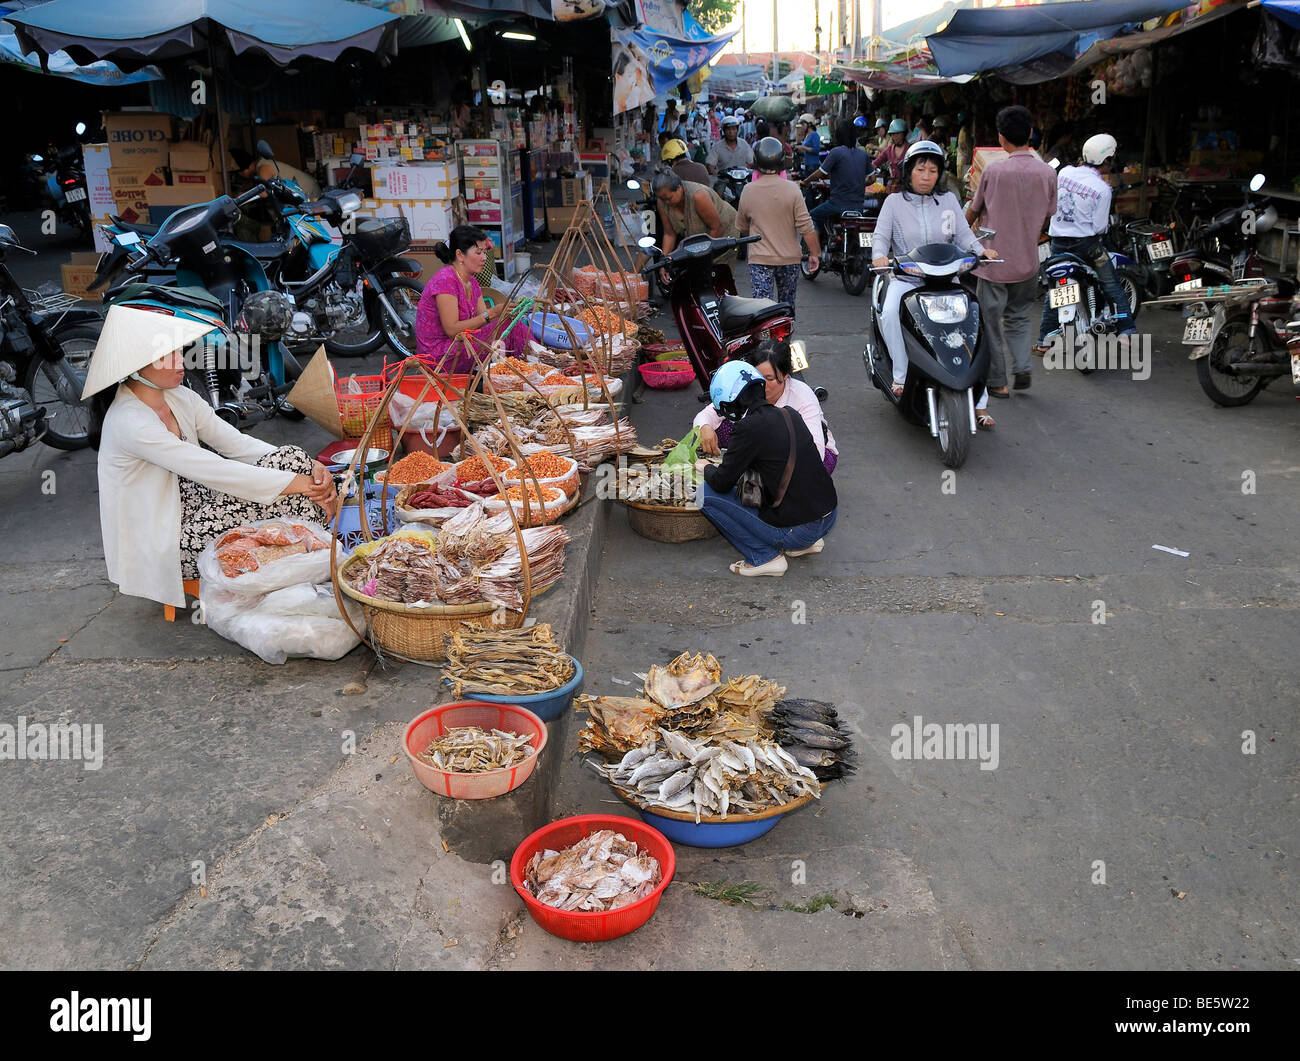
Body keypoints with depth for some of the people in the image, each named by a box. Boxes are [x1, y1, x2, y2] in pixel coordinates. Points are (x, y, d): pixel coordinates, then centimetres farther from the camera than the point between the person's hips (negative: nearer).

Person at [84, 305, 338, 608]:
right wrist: (301, 483, -27)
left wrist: (310, 466, -15)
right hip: (163, 546, -8)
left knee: (292, 457, -11)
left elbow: (237, 444, 0)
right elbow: (215, 472, -29)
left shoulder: (180, 398, 3)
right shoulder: (130, 423, -24)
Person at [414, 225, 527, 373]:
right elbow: (452, 329, -21)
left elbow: (481, 321, 6)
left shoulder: (472, 283, 11)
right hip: (437, 354, -9)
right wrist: (491, 313, -22)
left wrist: (505, 310, -12)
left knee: (514, 325, -4)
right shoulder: (445, 279, -17)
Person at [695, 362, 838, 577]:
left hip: (798, 531, -8)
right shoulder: (789, 416, 6)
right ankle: (808, 543, 20)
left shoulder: (749, 428, -16)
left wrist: (707, 468, 14)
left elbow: (722, 483, -8)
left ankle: (765, 558, 0)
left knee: (705, 494, -3)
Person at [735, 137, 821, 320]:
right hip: (789, 257, 0)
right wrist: (814, 253, 0)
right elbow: (805, 226, -11)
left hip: (759, 259, 0)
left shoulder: (748, 191, -3)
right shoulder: (791, 189, -10)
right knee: (787, 305, 16)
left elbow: (741, 228, 10)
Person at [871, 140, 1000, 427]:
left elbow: (963, 234, 7)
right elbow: (881, 237, -1)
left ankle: (979, 403, -6)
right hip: (905, 279, -2)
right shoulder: (895, 202, 6)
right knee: (889, 314, -35)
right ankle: (901, 375, -18)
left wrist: (981, 250, -14)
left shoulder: (948, 200, 11)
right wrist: (880, 256, -24)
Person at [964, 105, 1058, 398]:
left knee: (992, 322, 8)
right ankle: (1023, 366, 3)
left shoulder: (993, 171, -13)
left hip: (994, 260, -3)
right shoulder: (1048, 173, -3)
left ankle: (997, 382, 13)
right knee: (1019, 316, 21)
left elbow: (973, 212, 0)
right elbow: (1046, 217, 8)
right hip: (1028, 261, 3)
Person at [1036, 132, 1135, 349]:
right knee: (1112, 285, 7)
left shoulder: (1065, 172, -2)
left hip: (1058, 240, 4)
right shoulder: (1103, 189, -12)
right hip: (1085, 242, -4)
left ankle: (1044, 339, 14)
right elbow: (1099, 227, -10)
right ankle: (1126, 330, 2)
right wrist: (1106, 223, 11)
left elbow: (1051, 202, 10)